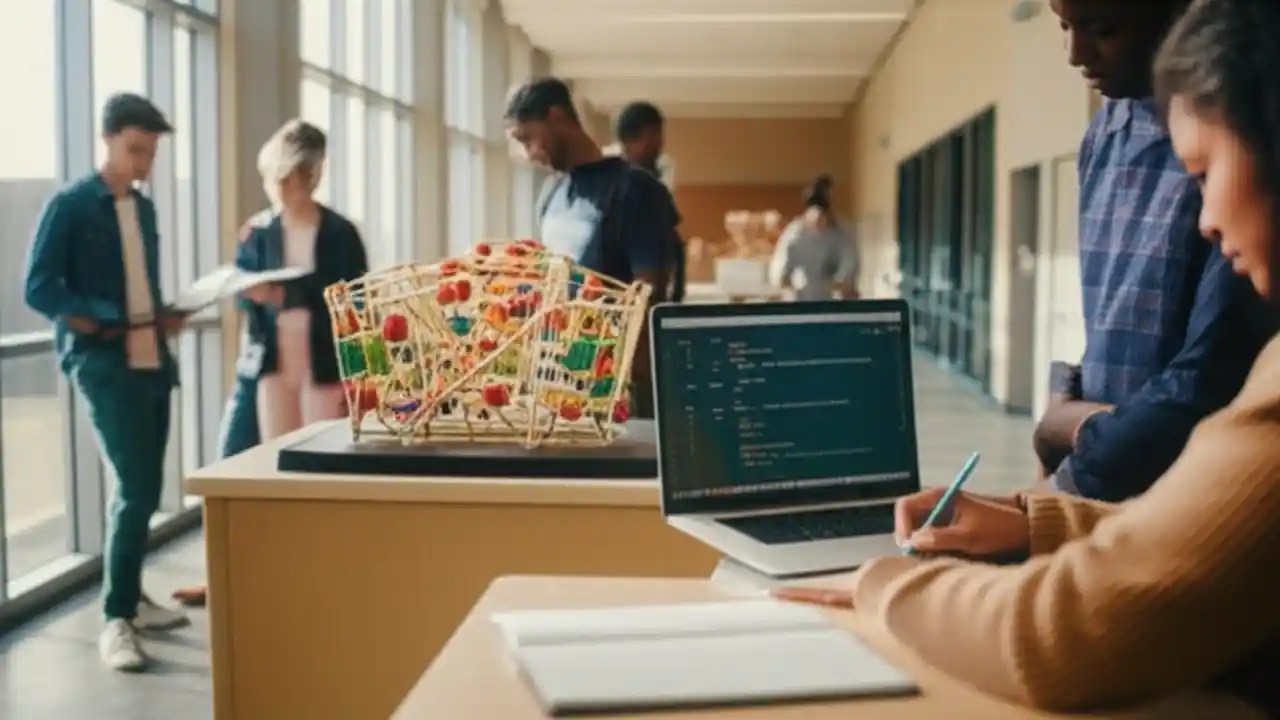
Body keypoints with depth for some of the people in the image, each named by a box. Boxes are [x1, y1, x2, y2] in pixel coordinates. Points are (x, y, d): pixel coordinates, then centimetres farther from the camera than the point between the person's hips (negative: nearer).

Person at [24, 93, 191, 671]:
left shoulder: (144, 208, 15)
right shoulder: (70, 205, -5)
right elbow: (38, 287, -11)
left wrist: (164, 317, 2)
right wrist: (103, 323, -21)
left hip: (151, 359, 7)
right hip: (101, 362, -7)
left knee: (145, 488, 12)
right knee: (134, 488, -12)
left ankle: (130, 598, 25)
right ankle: (116, 620, -4)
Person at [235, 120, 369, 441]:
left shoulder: (340, 233, -3)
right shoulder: (259, 233, 5)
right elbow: (244, 299, 11)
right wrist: (255, 296, -12)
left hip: (326, 368, -3)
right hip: (274, 366, 3)